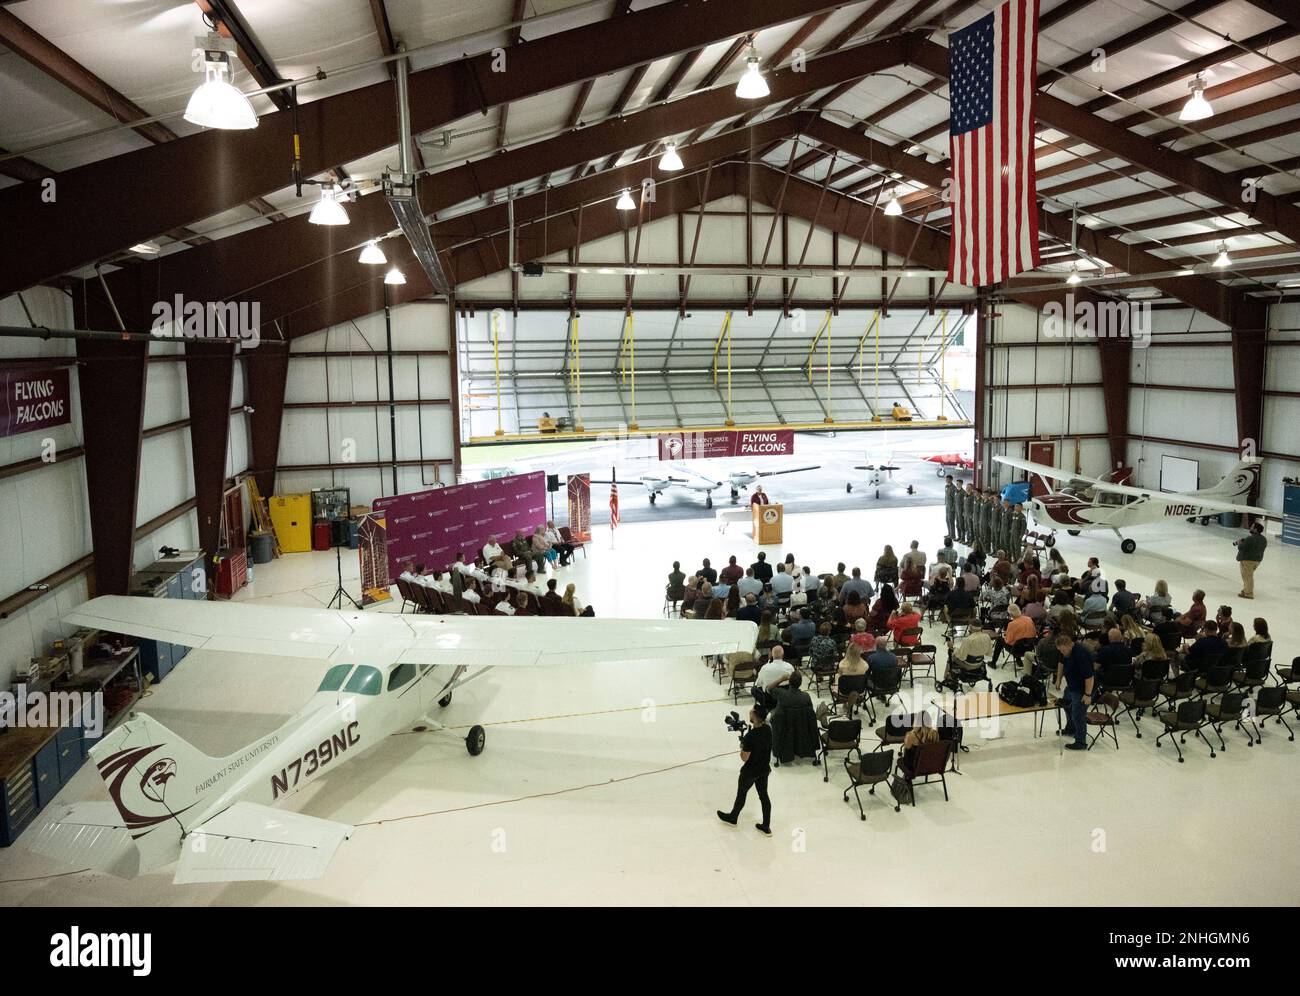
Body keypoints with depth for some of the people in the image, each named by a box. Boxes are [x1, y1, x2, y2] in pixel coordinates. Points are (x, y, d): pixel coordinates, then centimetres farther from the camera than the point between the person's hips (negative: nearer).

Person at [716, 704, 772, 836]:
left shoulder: (750, 736, -32)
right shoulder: (767, 729, -10)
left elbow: (744, 758, -24)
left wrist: (742, 745, -8)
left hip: (750, 771, -6)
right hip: (764, 769, 6)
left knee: (741, 794, 18)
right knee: (764, 796, 17)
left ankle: (732, 818, 41)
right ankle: (766, 827, 27)